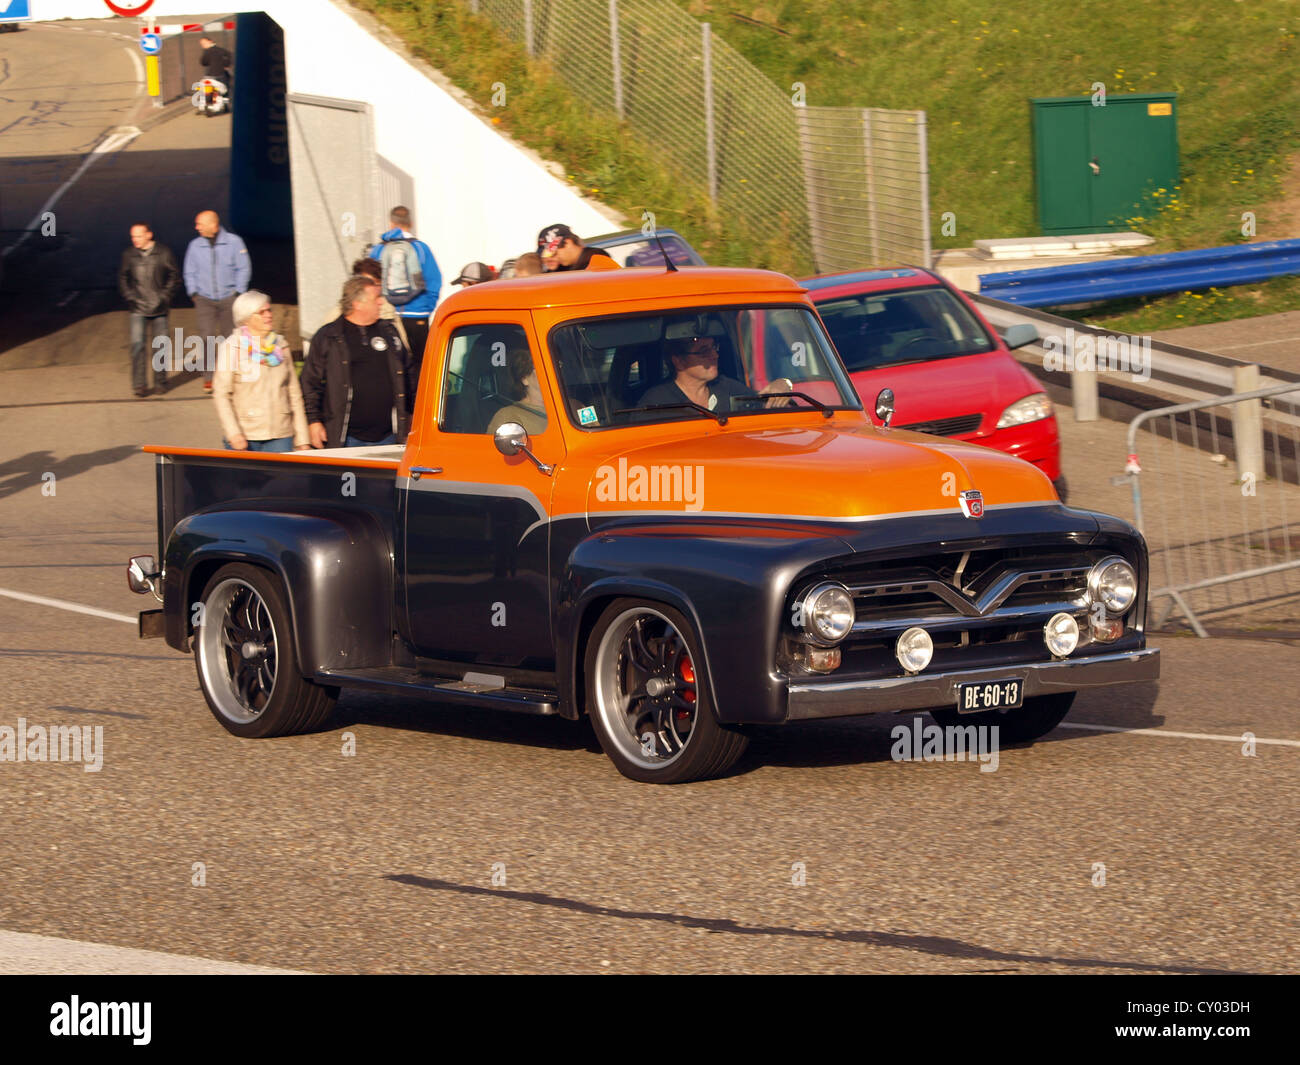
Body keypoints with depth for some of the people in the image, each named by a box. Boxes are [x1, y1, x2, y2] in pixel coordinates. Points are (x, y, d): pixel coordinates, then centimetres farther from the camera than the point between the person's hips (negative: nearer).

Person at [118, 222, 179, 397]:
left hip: (159, 309, 0)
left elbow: (174, 276, 4)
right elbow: (122, 278, 13)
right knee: (138, 345, -9)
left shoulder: (163, 253, -2)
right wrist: (129, 297, 2)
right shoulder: (128, 255, 2)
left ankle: (160, 381, 20)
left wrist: (165, 296, -4)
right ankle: (139, 384, -7)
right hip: (138, 309, 0)